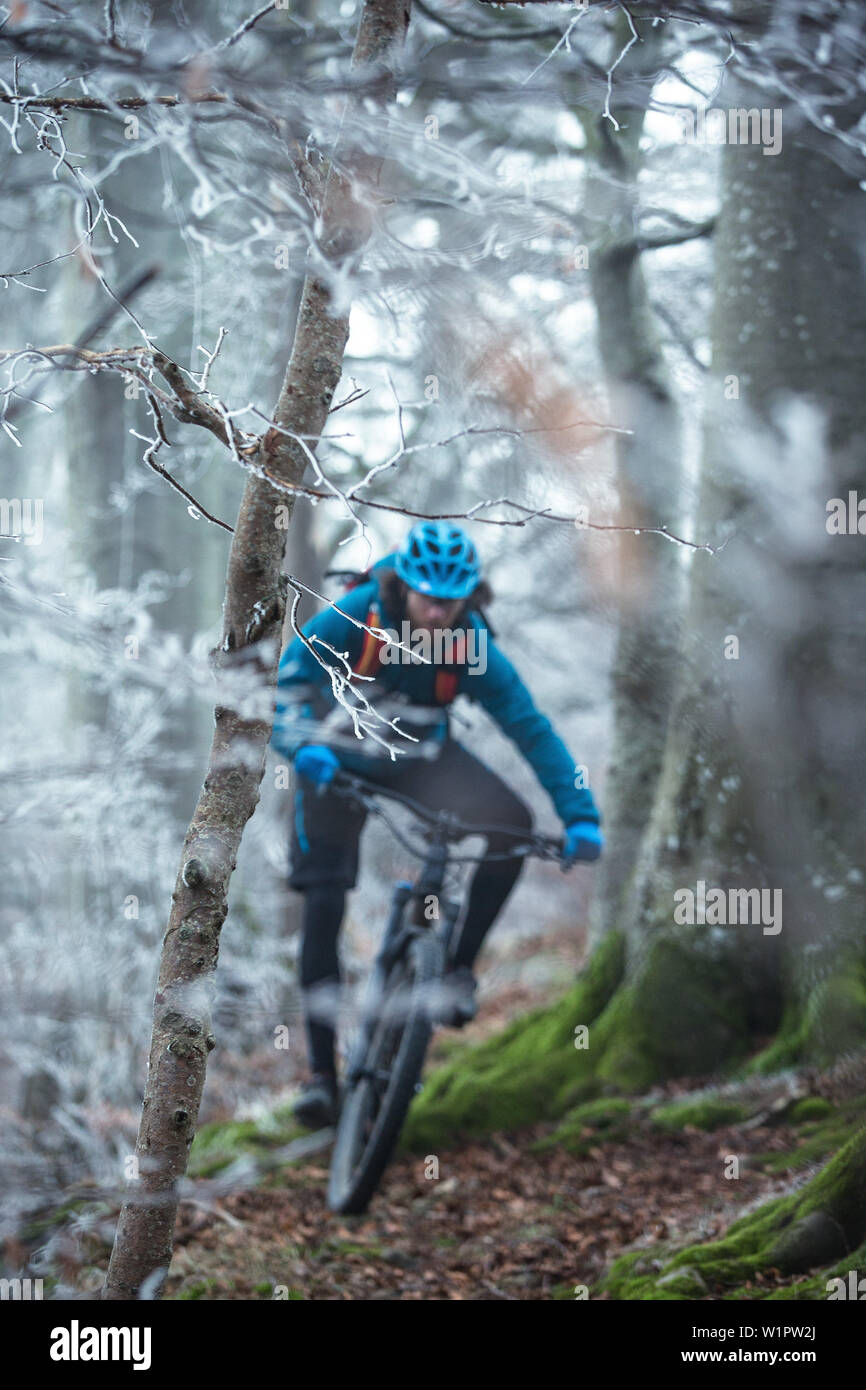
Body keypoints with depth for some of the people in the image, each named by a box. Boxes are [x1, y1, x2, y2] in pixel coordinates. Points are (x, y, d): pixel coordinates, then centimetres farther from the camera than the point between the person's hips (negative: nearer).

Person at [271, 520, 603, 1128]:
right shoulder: (357, 615, -27)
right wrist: (303, 744, -48)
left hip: (419, 758, 2)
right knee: (324, 901, -12)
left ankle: (459, 964, -7)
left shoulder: (474, 649, -23)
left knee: (513, 822, -23)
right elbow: (291, 678, -29)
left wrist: (580, 815, -31)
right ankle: (322, 1071, -6)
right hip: (338, 759, -2)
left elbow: (532, 730, -23)